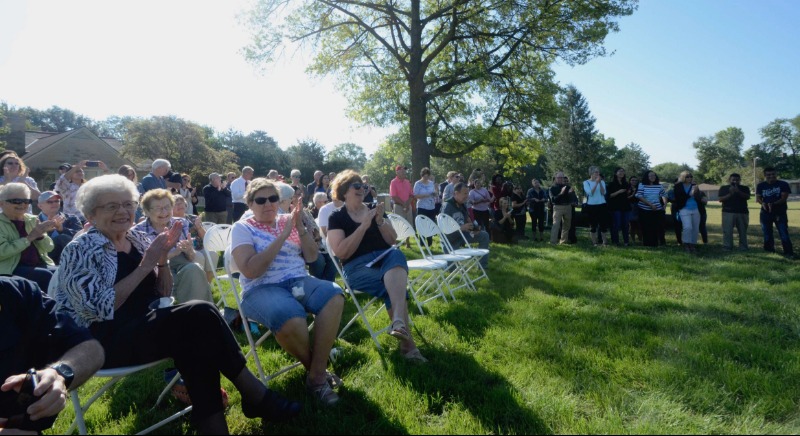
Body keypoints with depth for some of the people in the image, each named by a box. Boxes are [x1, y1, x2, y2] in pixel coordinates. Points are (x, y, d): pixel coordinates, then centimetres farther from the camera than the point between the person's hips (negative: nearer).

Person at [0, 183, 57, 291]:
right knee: (45, 275, -29)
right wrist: (30, 237, -18)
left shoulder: (32, 219, 12)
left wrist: (40, 235, -10)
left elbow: (48, 248, 9)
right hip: (12, 268, -4)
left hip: (40, 264, 5)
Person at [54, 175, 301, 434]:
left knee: (194, 338, -28)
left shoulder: (138, 240, 10)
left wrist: (162, 259, -6)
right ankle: (254, 395, -18)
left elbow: (164, 294, 11)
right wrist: (145, 266, -18)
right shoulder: (80, 251, -7)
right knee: (199, 315, -28)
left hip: (146, 326, 6)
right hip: (104, 339, -6)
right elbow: (100, 309, -19)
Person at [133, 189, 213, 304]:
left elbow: (194, 259, 8)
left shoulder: (181, 224, 8)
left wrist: (190, 252, -17)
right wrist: (172, 253, -23)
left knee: (194, 269, -30)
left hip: (185, 273, 4)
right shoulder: (138, 232, -1)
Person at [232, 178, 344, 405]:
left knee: (334, 295, -27)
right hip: (262, 289, -4)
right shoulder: (242, 228, 1)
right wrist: (281, 236, -16)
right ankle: (317, 369, -4)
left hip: (298, 281, 5)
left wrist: (300, 227, -7)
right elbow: (250, 270, -14)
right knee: (292, 319, -37)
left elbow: (312, 257, 9)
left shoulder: (288, 221, 14)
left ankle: (317, 374, -18)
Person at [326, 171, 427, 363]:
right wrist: (364, 226, -13)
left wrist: (380, 221, -6)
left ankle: (399, 323, -54)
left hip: (385, 258, 3)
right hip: (357, 266, -2)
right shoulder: (337, 217, 5)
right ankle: (407, 342, -30)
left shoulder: (375, 210, 17)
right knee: (394, 286, -33)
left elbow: (392, 241, 13)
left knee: (397, 255, -36)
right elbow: (341, 253, -9)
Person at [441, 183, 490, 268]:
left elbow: (467, 220, 15)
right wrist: (462, 228, -35)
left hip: (462, 234, 8)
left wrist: (474, 228, -7)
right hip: (451, 239, -7)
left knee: (484, 235, 1)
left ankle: (483, 265, 7)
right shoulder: (447, 207, -22)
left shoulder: (463, 205, 2)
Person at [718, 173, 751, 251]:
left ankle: (743, 247, 10)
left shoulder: (744, 188, 12)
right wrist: (730, 194, -14)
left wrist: (738, 191, -18)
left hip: (742, 212, 2)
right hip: (728, 212, -2)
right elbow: (720, 199, -2)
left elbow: (747, 197, -5)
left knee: (743, 231, 4)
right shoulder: (724, 188, 8)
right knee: (727, 231, -6)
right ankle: (727, 247, -4)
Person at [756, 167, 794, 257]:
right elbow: (758, 198, 0)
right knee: (767, 235, 11)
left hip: (780, 213, -3)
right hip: (765, 213, 3)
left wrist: (773, 204, -29)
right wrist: (762, 203, -24)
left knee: (784, 234, -7)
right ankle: (769, 252, 22)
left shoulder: (783, 184, -3)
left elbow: (784, 198, -11)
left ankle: (789, 253, -4)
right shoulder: (761, 186, 6)